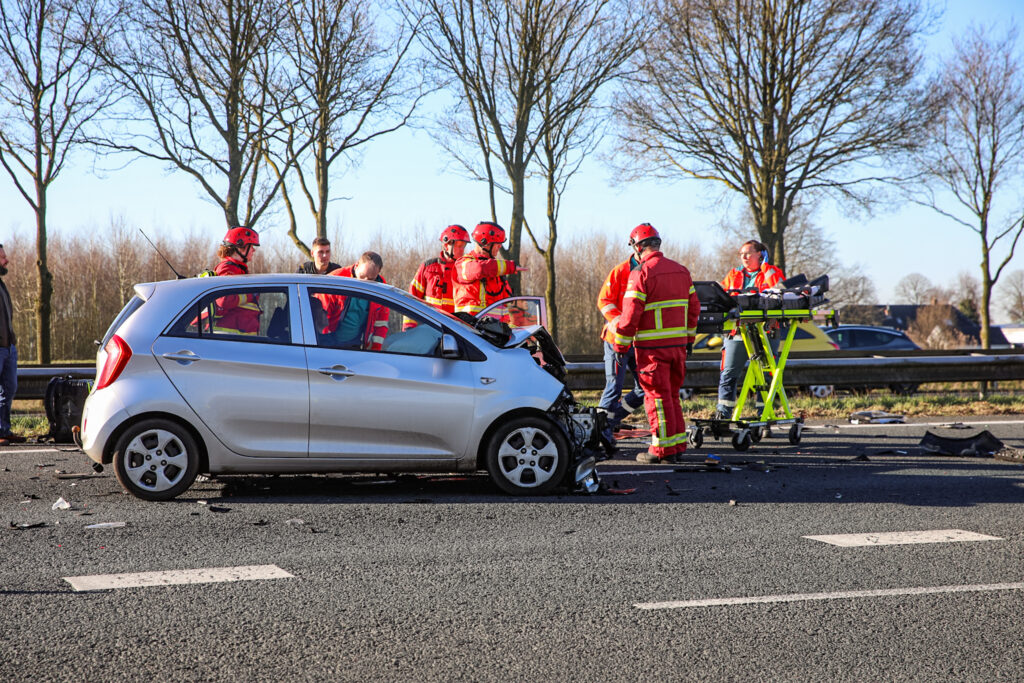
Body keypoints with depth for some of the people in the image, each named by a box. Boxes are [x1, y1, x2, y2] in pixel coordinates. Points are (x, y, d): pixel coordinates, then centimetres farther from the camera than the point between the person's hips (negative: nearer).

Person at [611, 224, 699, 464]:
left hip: (652, 345, -7)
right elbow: (693, 307, 15)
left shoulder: (641, 274, -12)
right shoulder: (681, 270, 11)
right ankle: (678, 443, 19)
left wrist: (621, 345, -8)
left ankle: (663, 448, 0)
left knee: (657, 396, -1)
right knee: (672, 394, 16)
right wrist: (689, 338, 24)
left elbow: (631, 314, -15)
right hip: (678, 343, 7)